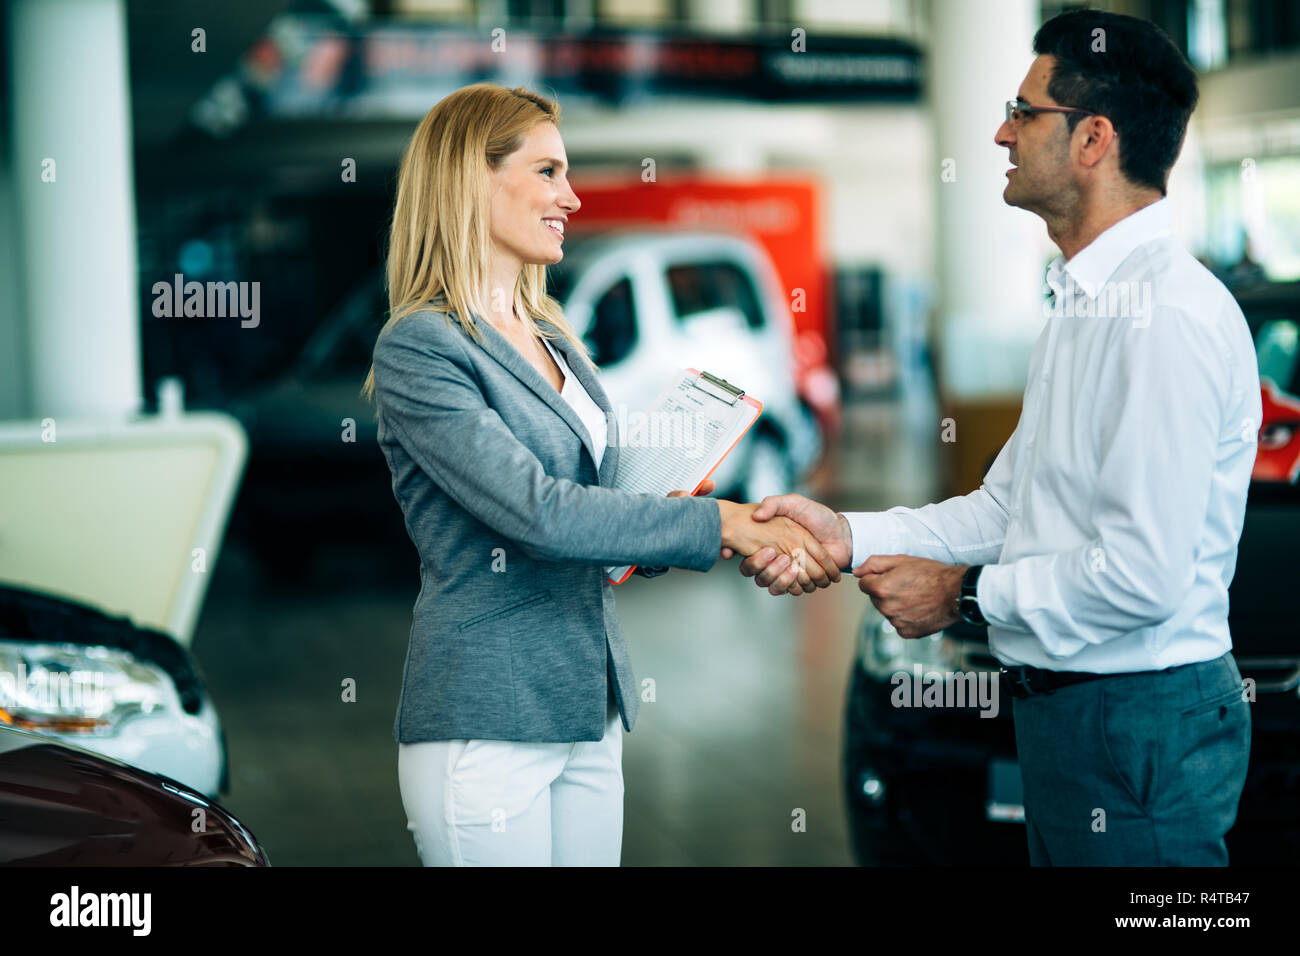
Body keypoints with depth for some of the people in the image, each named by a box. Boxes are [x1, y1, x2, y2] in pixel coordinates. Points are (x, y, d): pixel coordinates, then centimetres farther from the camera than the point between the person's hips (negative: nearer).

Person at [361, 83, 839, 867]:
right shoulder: (420, 349, -12)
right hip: (485, 725, -8)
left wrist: (753, 534, -2)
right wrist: (718, 524, -19)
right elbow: (539, 512, -21)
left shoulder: (555, 341, 14)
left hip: (589, 713, 8)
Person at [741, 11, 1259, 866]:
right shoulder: (1085, 304, 13)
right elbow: (1006, 508, 15)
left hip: (1141, 727, -10)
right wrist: (848, 535, 3)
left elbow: (1143, 574, -25)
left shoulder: (1169, 314, -20)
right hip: (1068, 712, 10)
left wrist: (966, 594, -13)